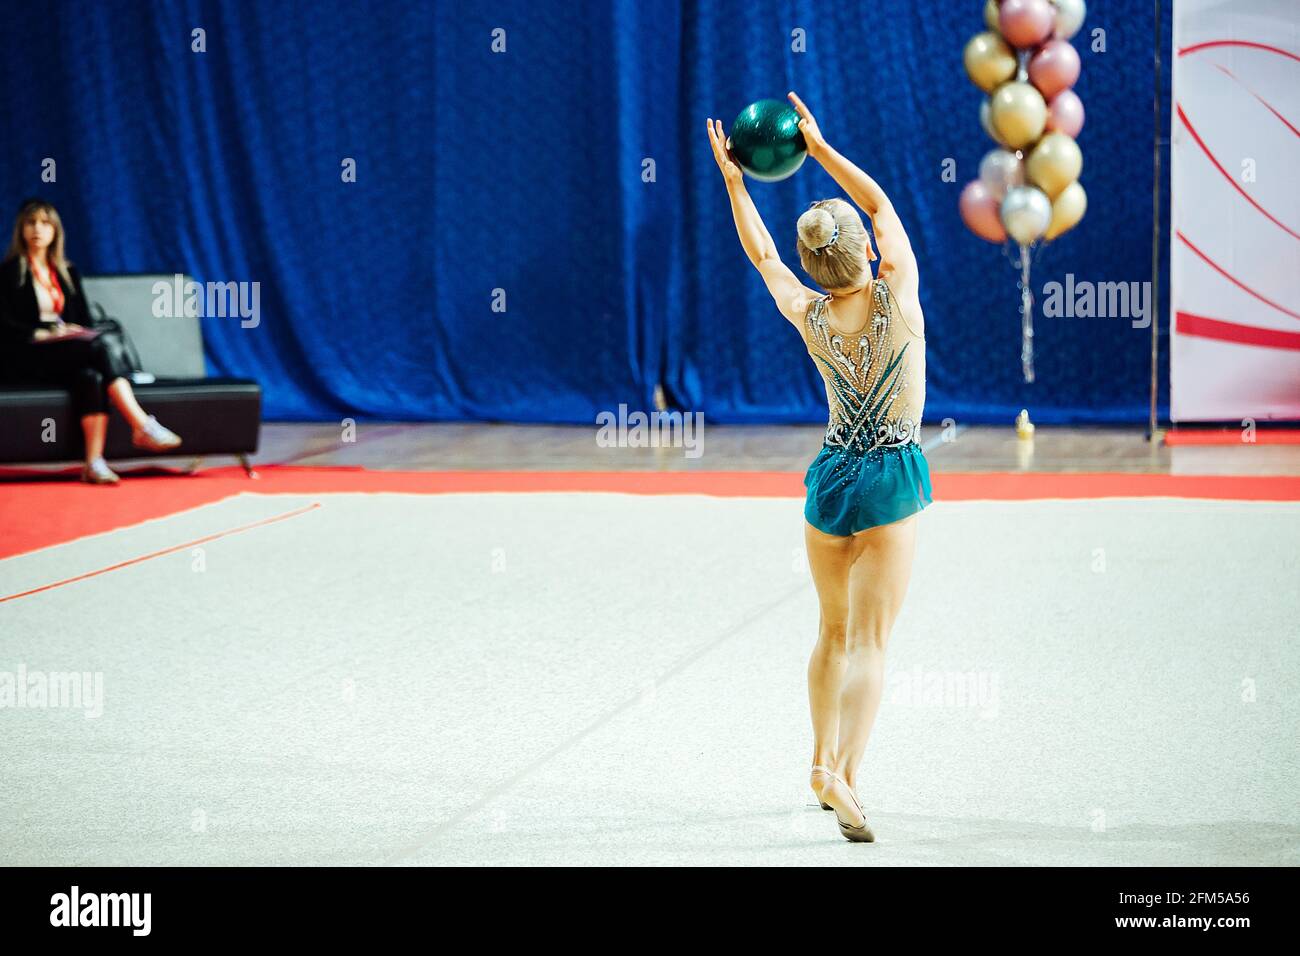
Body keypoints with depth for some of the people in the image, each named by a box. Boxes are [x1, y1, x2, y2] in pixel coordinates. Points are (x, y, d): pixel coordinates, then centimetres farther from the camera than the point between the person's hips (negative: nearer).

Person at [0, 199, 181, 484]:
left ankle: (94, 462, -46)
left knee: (91, 376, -36)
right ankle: (143, 426, -42)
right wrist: (41, 333, -16)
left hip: (68, 352, 5)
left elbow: (84, 320, 19)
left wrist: (75, 331, -4)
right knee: (106, 341, -32)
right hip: (27, 358, -4)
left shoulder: (67, 272, 23)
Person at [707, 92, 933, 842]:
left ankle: (825, 758, 30)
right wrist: (819, 146, 10)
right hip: (893, 479, -3)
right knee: (870, 641, -6)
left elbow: (762, 255, 15)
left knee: (834, 633, 19)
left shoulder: (810, 316, -4)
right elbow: (881, 202, 4)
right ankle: (843, 771, -20)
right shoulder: (898, 291, -11)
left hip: (831, 475, 4)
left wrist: (734, 180, 23)